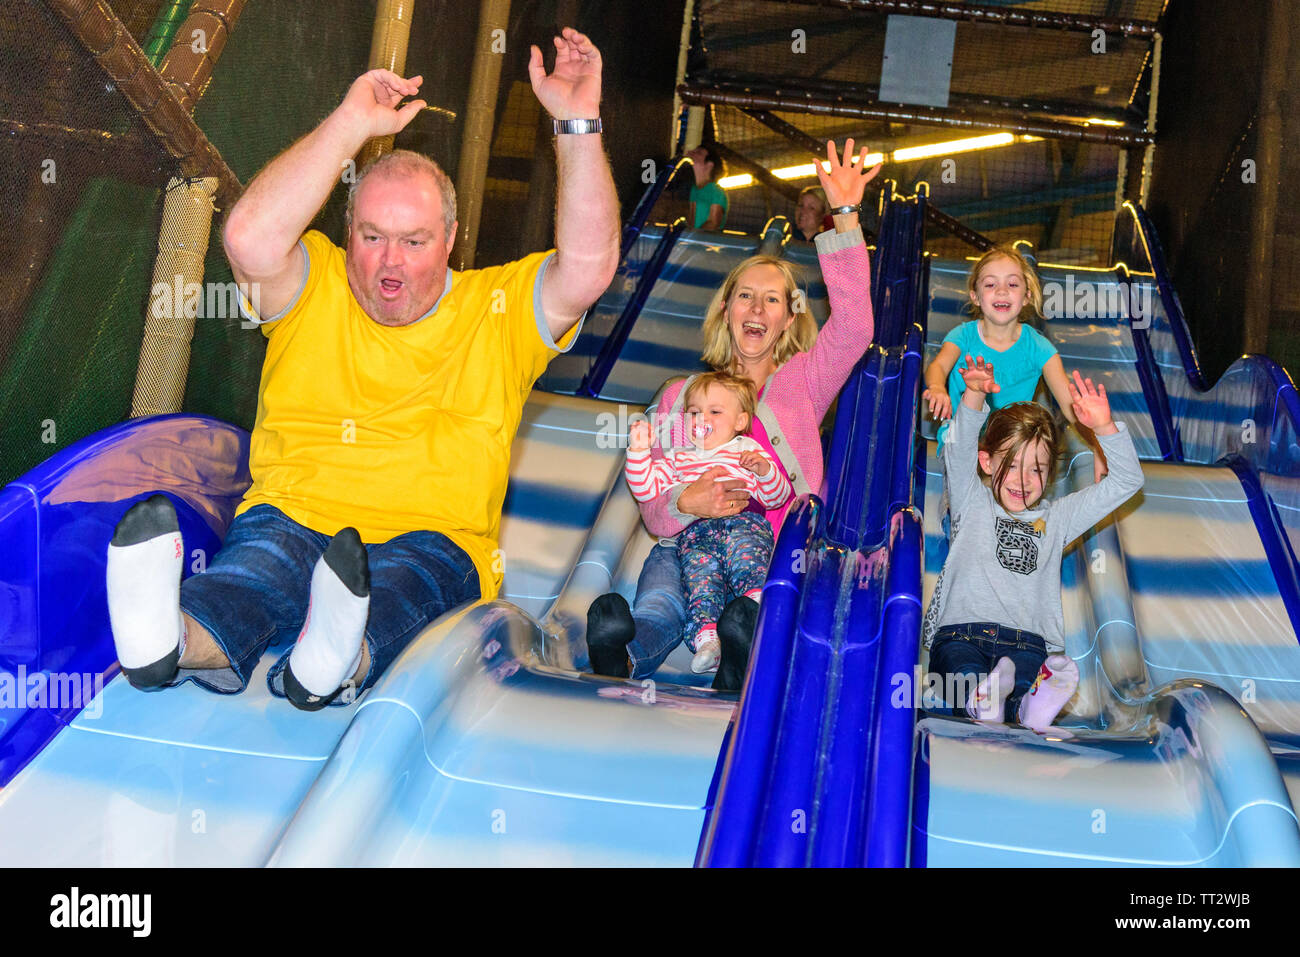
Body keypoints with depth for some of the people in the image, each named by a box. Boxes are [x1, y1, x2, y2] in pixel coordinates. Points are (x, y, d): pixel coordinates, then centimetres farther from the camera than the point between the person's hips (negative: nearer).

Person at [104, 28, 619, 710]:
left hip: (433, 535, 0)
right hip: (291, 517, 1)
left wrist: (577, 124, -7)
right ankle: (172, 643, -63)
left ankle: (334, 660, -65)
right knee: (256, 559, -35)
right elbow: (250, 239, -9)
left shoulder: (498, 308, 13)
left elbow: (589, 264, -2)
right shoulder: (313, 285, 13)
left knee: (416, 570, -37)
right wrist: (349, 125, -9)